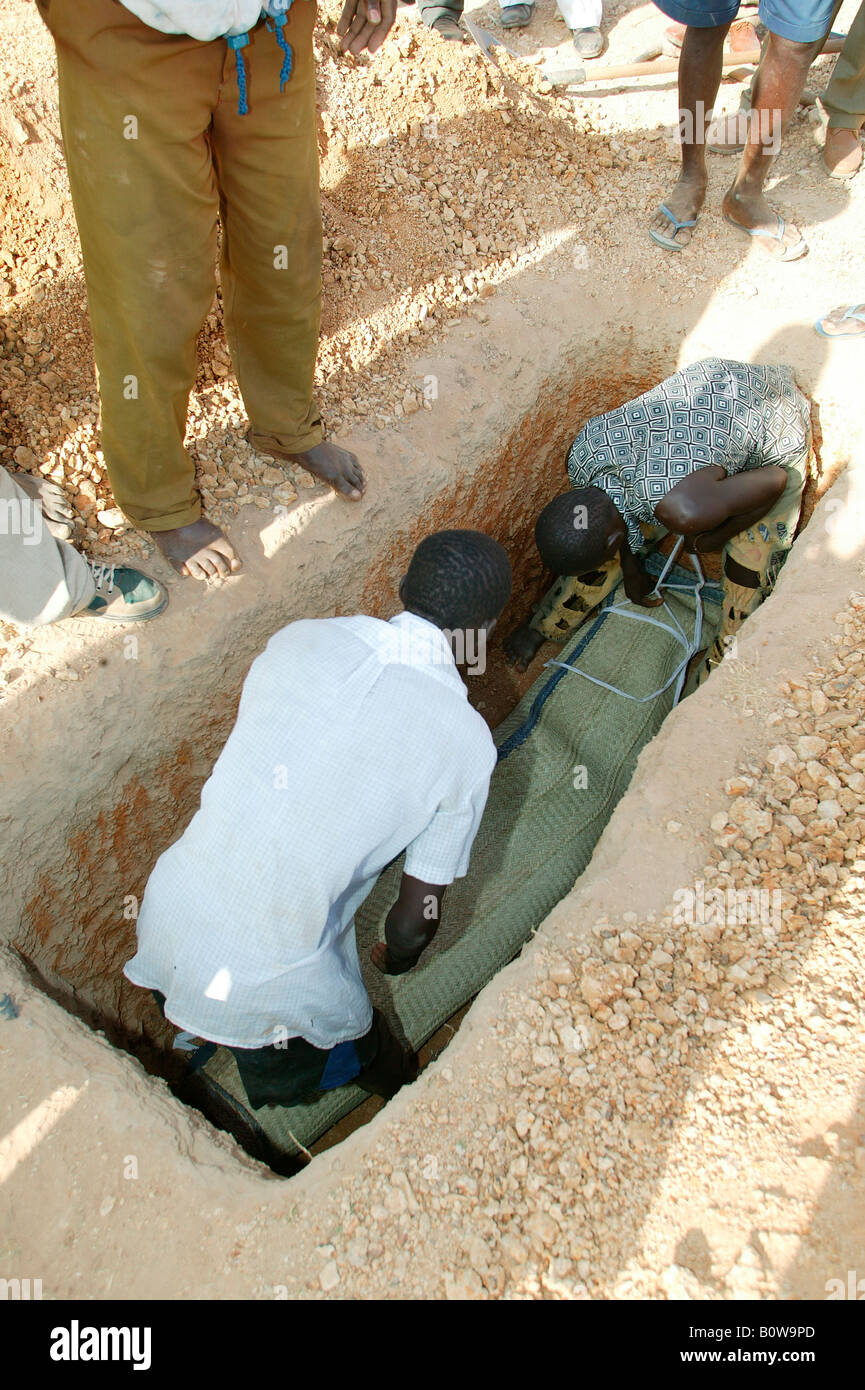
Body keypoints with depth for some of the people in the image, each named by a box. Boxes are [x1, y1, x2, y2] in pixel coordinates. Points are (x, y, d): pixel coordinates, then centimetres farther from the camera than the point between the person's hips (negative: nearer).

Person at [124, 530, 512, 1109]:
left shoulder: (300, 637, -5)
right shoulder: (466, 742, -14)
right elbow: (420, 913, -6)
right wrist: (397, 959, 19)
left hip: (164, 913, 5)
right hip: (261, 974, -4)